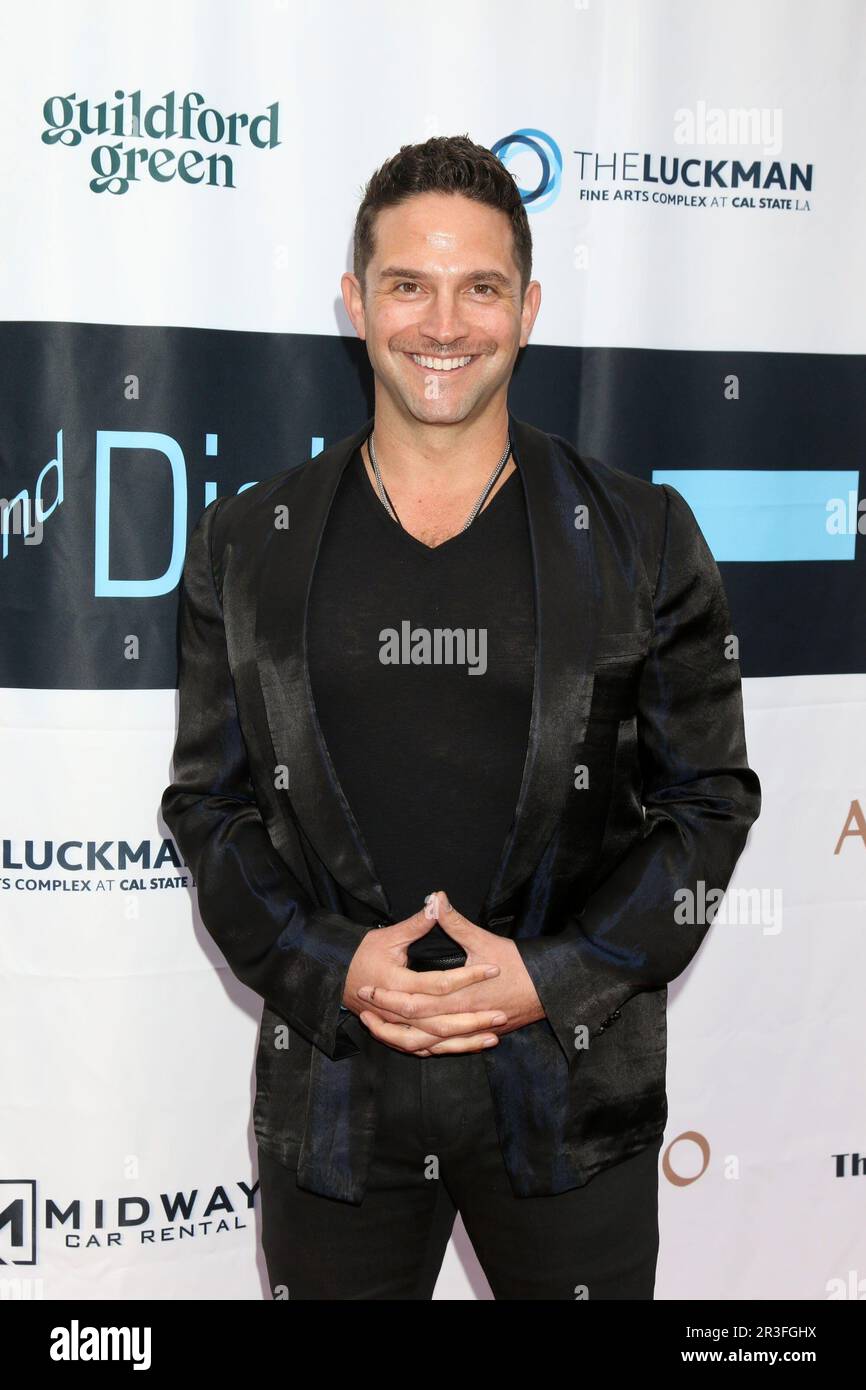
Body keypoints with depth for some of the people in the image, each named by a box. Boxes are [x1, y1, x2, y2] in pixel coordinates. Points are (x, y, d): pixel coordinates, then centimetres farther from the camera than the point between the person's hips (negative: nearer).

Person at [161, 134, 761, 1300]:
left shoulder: (642, 537, -2)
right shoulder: (244, 545, 1)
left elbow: (710, 798, 0)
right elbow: (210, 803, 4)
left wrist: (553, 978, -11)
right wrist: (330, 971, -11)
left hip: (572, 1086, 0)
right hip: (332, 1089, 1)